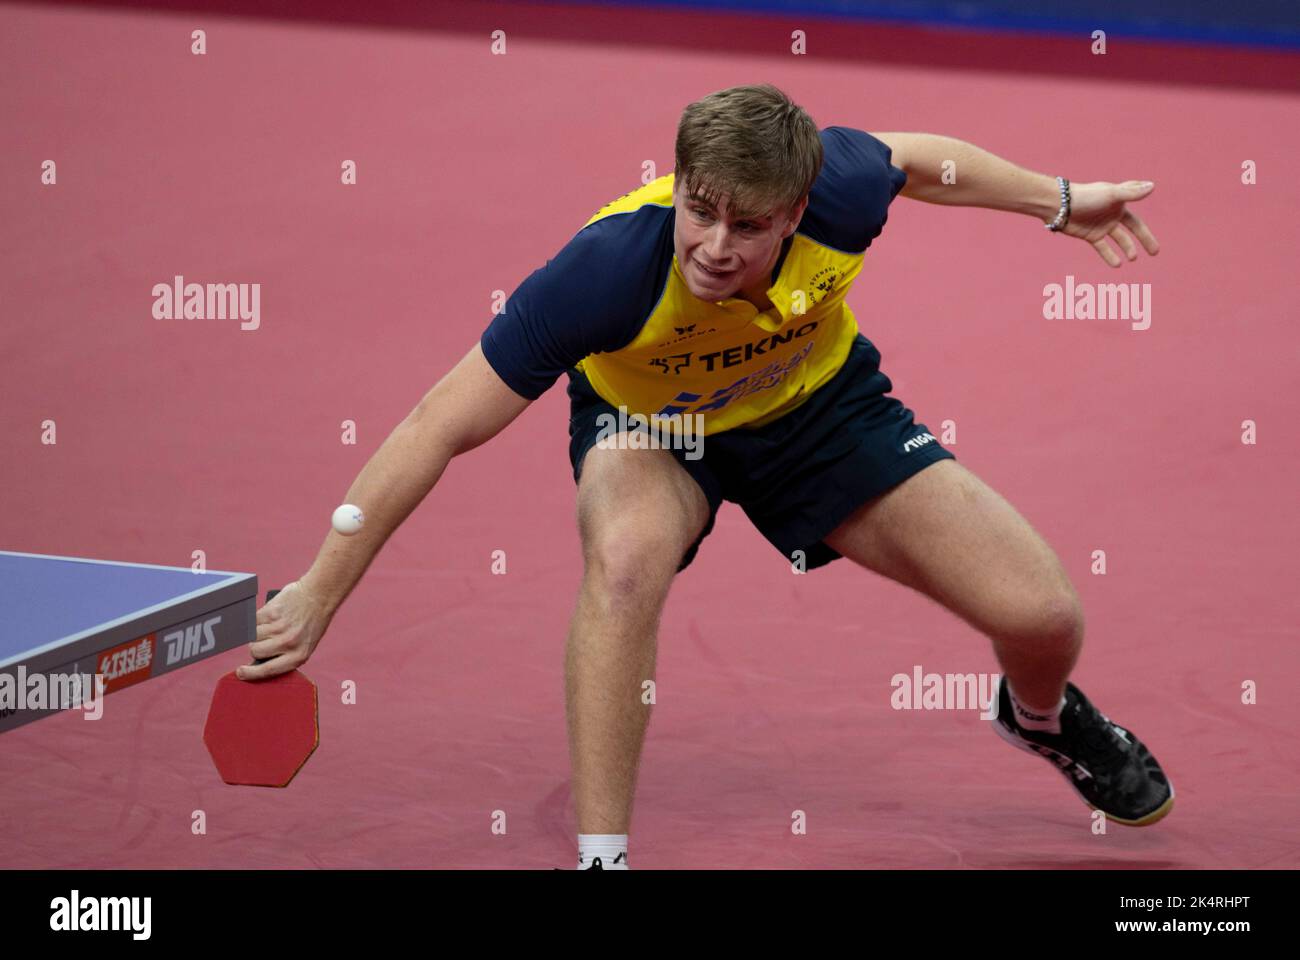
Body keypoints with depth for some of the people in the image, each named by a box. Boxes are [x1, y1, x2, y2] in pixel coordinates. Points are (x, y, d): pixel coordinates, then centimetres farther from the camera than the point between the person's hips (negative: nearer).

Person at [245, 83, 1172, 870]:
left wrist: (1061, 201, 6)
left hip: (817, 402, 3)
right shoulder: (609, 267, -41)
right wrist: (316, 597, -38)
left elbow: (919, 159, -6)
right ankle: (601, 850, -26)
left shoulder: (839, 187, -33)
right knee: (625, 556, -39)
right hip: (646, 419, -2)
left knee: (1042, 618, -4)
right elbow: (439, 429, -37)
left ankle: (1043, 715, 35)